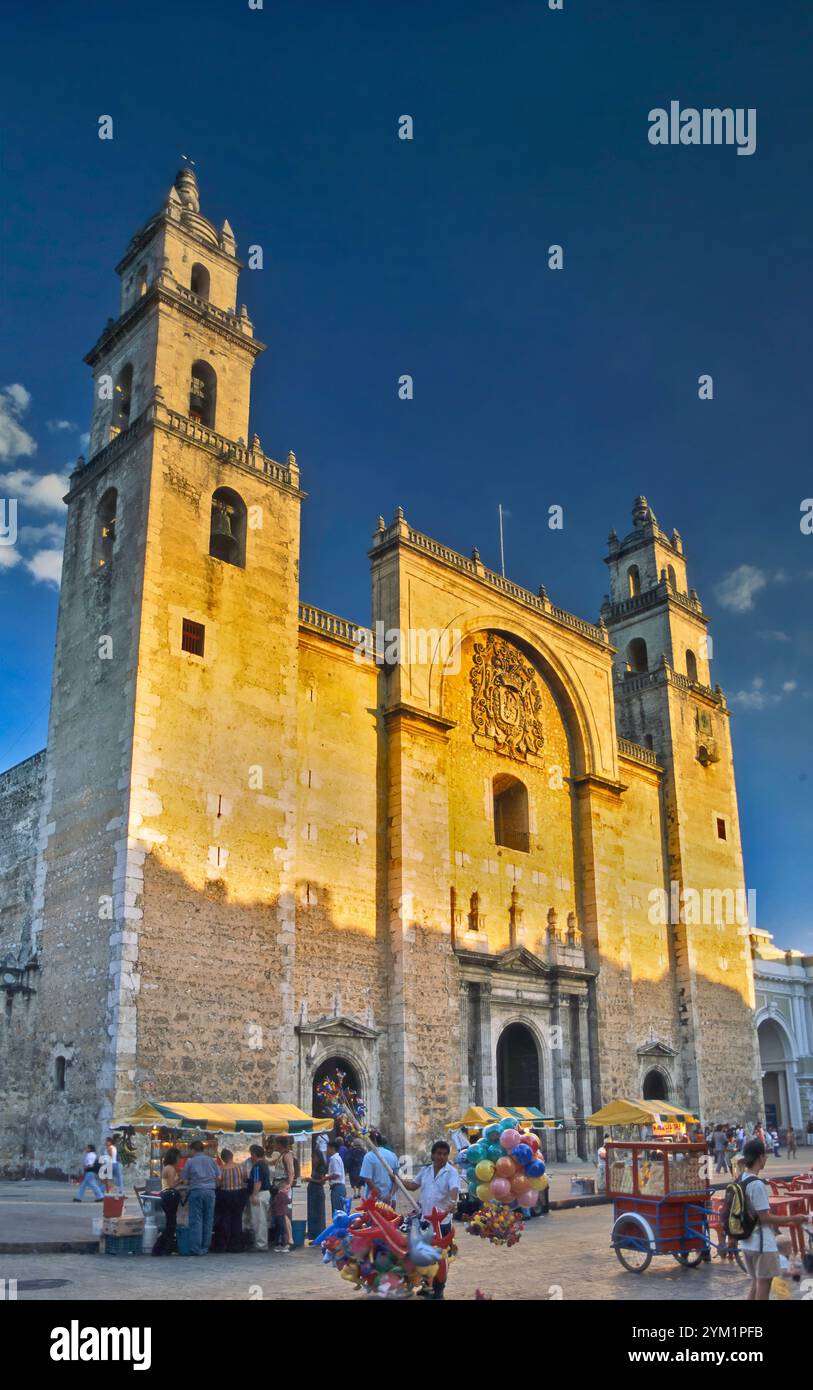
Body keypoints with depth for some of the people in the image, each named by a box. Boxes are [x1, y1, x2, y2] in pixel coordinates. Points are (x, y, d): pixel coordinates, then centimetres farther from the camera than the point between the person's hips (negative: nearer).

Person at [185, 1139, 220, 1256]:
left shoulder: (190, 1161, 1)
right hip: (210, 1191, 3)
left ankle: (196, 1249, -5)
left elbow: (185, 1181, 0)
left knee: (196, 1220, -1)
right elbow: (218, 1176, 9)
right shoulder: (211, 1160, 9)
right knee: (208, 1220, 8)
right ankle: (205, 1248, 11)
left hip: (196, 1191, -3)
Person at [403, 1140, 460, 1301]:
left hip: (442, 1220, -5)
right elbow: (413, 1185, 15)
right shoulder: (425, 1170, 6)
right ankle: (428, 1285, 32)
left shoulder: (451, 1172, -12)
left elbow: (454, 1188, -28)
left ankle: (439, 1289, 16)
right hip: (425, 1219, 5)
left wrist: (453, 1202, -48)